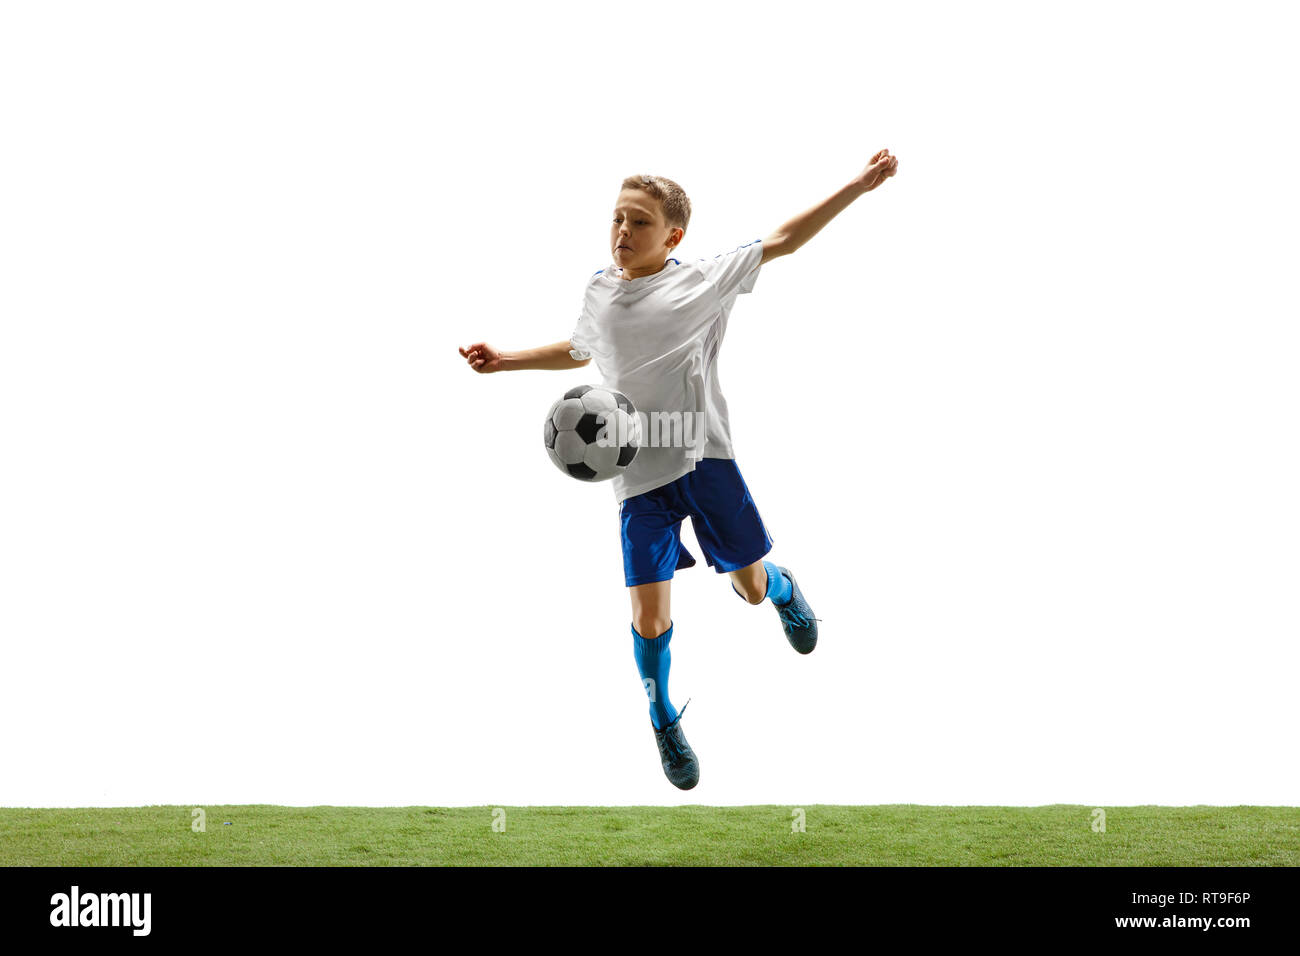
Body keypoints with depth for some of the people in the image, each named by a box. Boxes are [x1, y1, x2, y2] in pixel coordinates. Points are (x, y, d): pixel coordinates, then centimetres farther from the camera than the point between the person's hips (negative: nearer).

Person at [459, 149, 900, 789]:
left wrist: (857, 187, -9)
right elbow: (580, 350, 29)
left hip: (705, 456, -2)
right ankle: (664, 724, 21)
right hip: (638, 475, 2)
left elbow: (784, 240, -4)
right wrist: (506, 360, 24)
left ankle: (780, 589, 52)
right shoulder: (599, 291, 7)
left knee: (751, 587, 11)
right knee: (649, 620, -6)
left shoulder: (701, 281, -4)